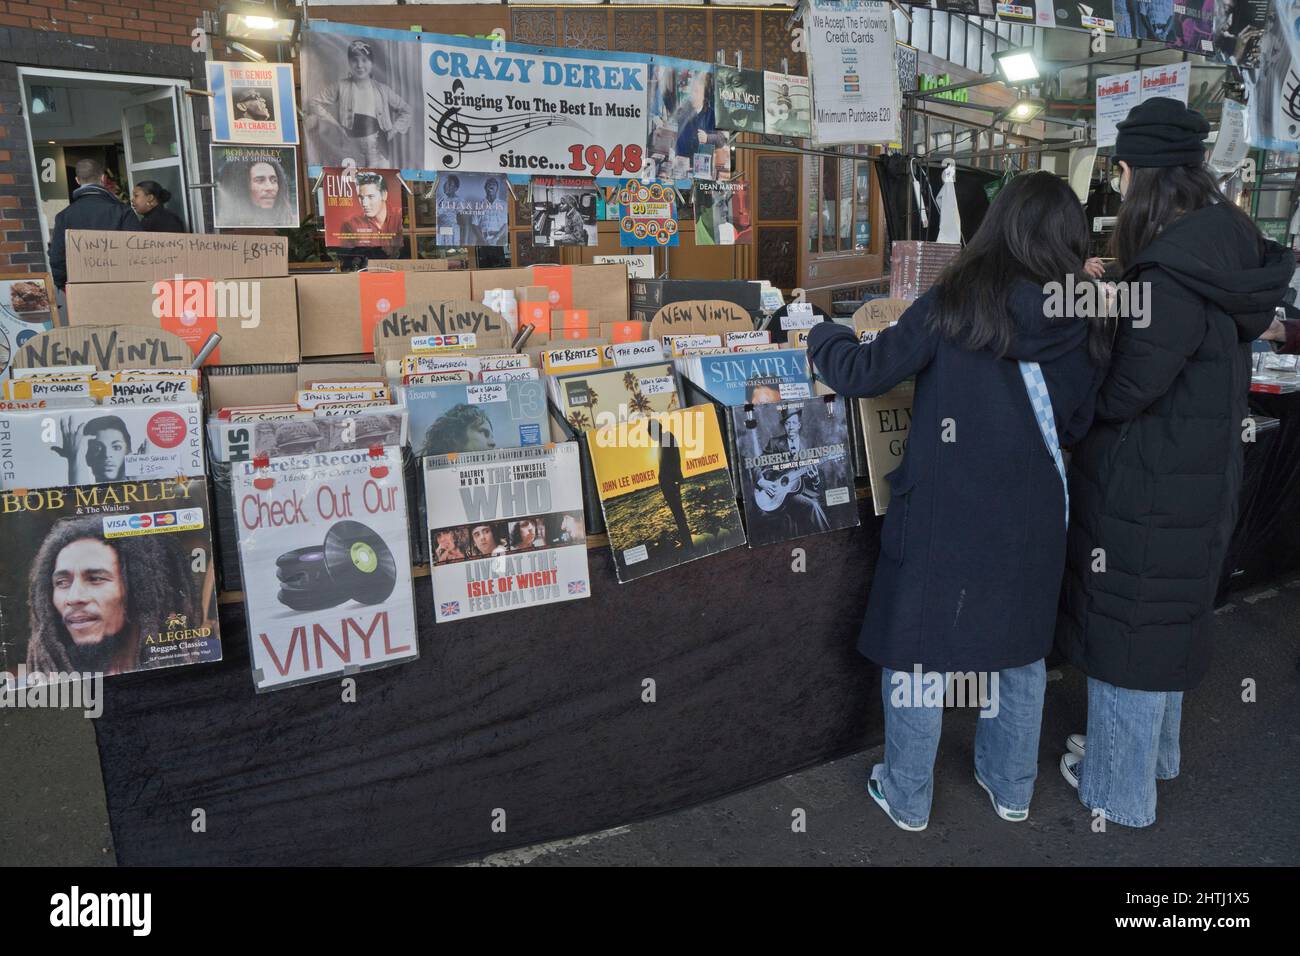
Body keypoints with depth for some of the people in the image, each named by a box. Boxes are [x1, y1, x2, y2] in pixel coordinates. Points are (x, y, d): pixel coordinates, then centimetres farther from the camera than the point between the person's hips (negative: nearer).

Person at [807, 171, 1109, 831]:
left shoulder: (955, 304, -14)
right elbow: (1075, 425, 10)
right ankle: (1011, 788, 39)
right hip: (1030, 523, 4)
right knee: (1020, 648, 22)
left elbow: (862, 374, -10)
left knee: (914, 652, 12)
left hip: (943, 519, -4)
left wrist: (825, 336, 8)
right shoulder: (1084, 324, -2)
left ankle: (906, 799, 27)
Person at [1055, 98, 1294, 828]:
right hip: (1198, 479, 9)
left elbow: (1121, 392, -24)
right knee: (1165, 621, 24)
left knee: (1126, 632, 7)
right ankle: (1156, 752, 44)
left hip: (1146, 491, -9)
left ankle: (1120, 789, 25)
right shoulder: (1227, 254, 3)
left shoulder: (1176, 272, -25)